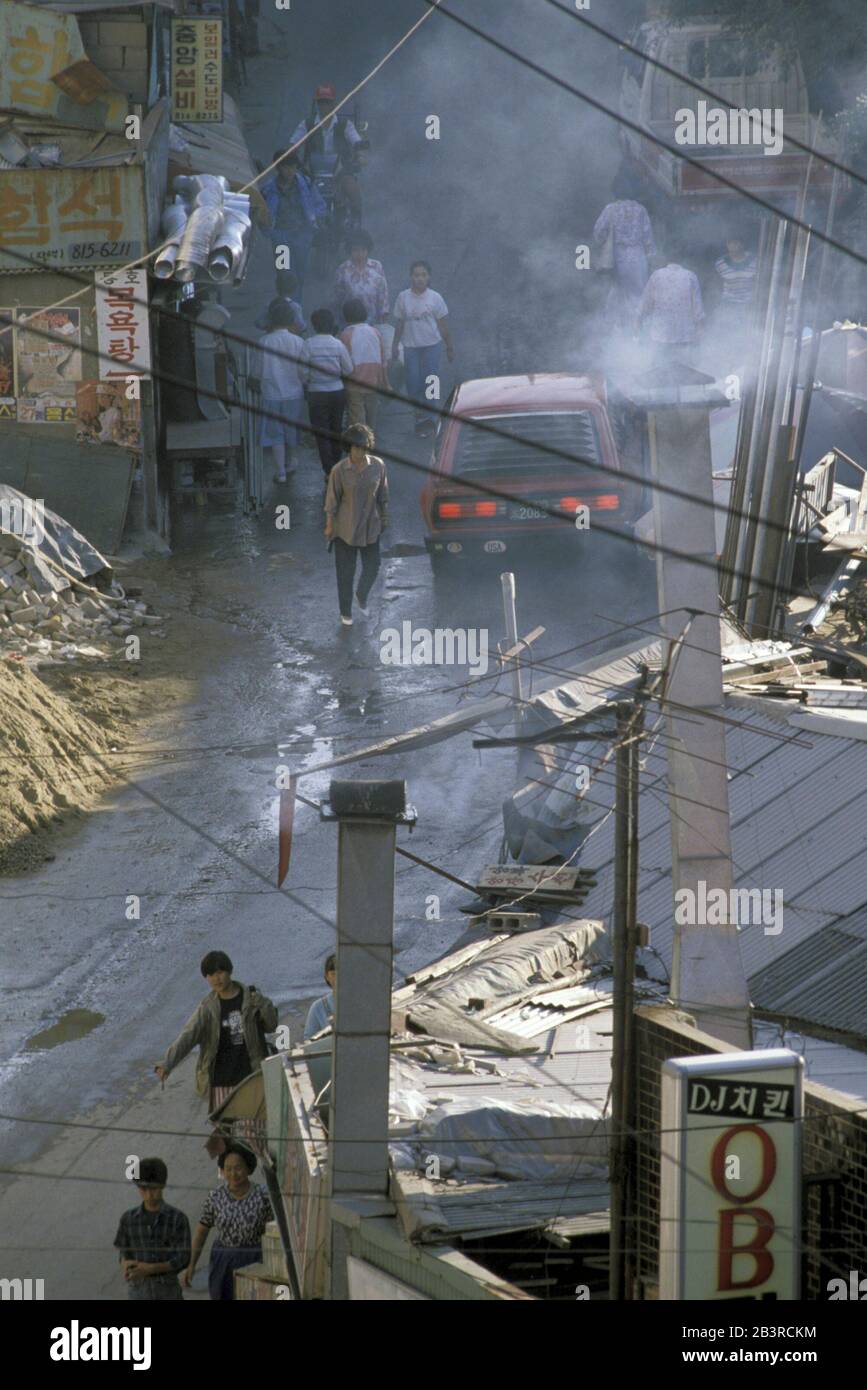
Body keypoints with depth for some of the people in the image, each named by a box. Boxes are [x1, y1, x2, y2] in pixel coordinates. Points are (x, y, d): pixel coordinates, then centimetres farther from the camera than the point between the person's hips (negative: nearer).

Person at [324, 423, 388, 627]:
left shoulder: (377, 466, -9)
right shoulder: (339, 470, -16)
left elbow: (382, 495, 4)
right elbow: (332, 499, -7)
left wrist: (384, 518, 11)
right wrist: (329, 525, -2)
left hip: (370, 527, 3)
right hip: (345, 528, -3)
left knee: (372, 568, 11)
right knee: (345, 571, 8)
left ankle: (362, 596, 43)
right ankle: (345, 612, 27)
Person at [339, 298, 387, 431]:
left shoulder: (346, 335, -12)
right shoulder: (376, 333, 1)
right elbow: (383, 362, 5)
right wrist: (385, 384, 14)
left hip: (354, 388, -4)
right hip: (374, 385, 4)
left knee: (357, 423, -2)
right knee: (371, 422, 16)